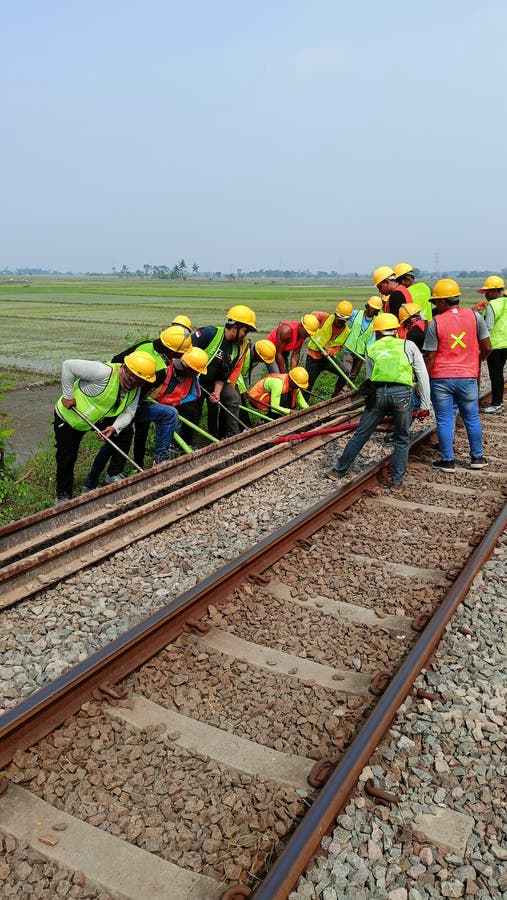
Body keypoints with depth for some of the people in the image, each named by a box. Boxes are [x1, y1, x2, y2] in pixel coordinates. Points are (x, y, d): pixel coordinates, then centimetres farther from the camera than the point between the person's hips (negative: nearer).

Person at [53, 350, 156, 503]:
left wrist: (114, 428, -29)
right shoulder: (104, 372, -36)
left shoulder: (135, 389, -11)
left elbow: (129, 412, -9)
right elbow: (68, 365, -34)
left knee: (125, 432, -4)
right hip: (68, 416, -6)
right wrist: (68, 396, -29)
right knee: (67, 458, 0)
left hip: (98, 418, 6)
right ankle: (63, 495, 24)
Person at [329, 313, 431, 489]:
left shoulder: (371, 349, 23)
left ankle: (338, 470, 25)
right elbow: (423, 377, 11)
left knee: (360, 435, 14)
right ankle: (397, 481, 17)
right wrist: (425, 405, 14)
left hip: (377, 393, 1)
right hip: (402, 394, -1)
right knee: (402, 440, 16)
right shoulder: (408, 346, 17)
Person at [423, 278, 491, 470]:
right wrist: (478, 361, 21)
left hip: (441, 378, -2)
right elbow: (486, 347, 1)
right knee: (472, 419, 16)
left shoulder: (435, 323, -9)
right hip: (468, 377, 3)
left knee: (444, 421, 7)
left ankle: (447, 461, 11)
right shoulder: (474, 316, -2)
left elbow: (429, 356, -8)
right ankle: (477, 457, 24)